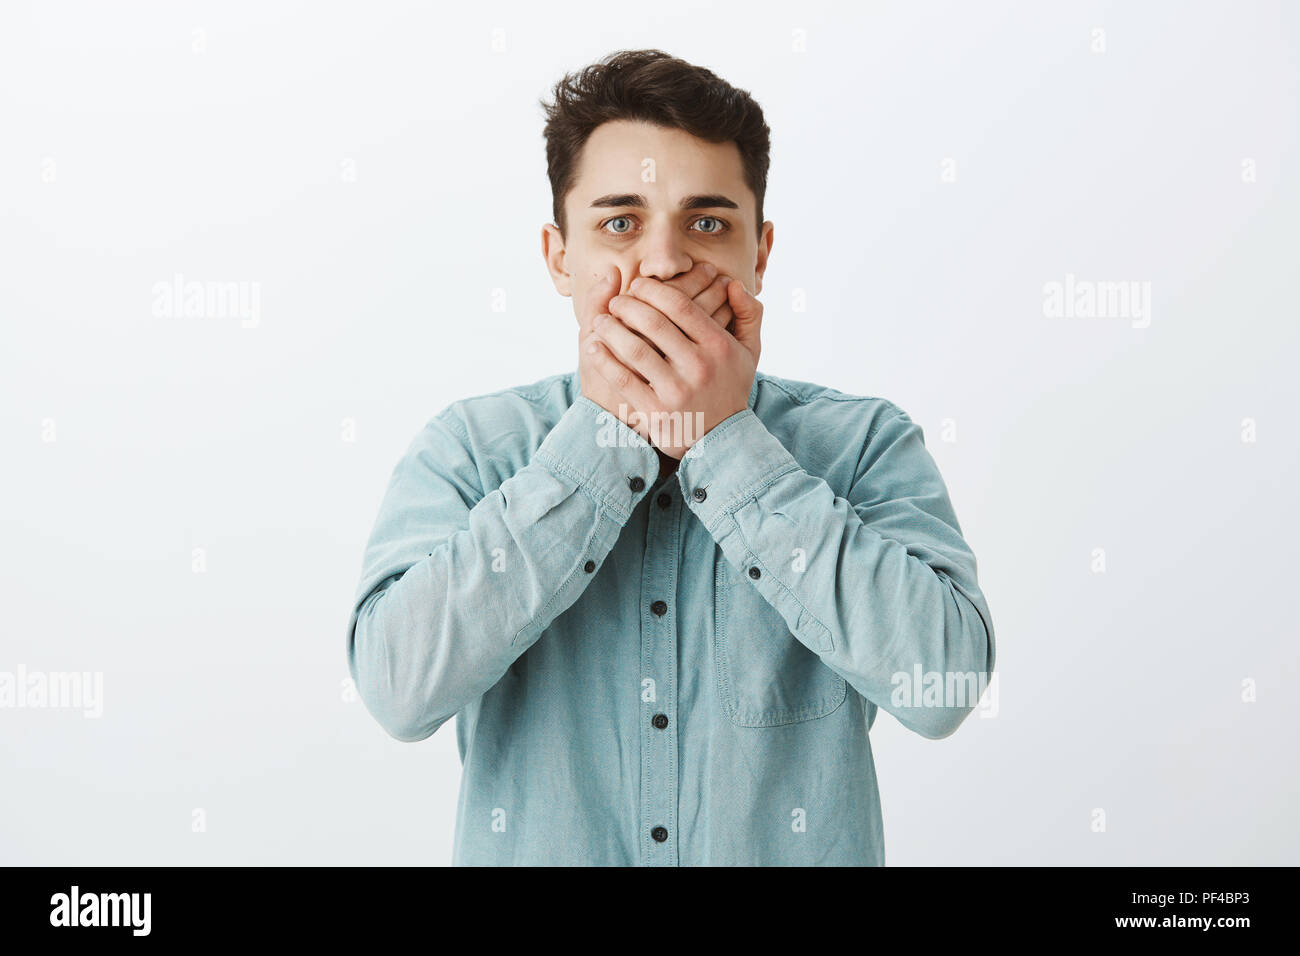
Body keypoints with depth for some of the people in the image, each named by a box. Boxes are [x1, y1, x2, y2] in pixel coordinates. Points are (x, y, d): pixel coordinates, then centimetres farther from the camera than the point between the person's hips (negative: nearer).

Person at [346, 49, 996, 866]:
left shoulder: (863, 445, -5)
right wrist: (603, 430, -18)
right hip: (534, 849, 1)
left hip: (790, 853, 0)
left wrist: (726, 442, -19)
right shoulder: (469, 447, -4)